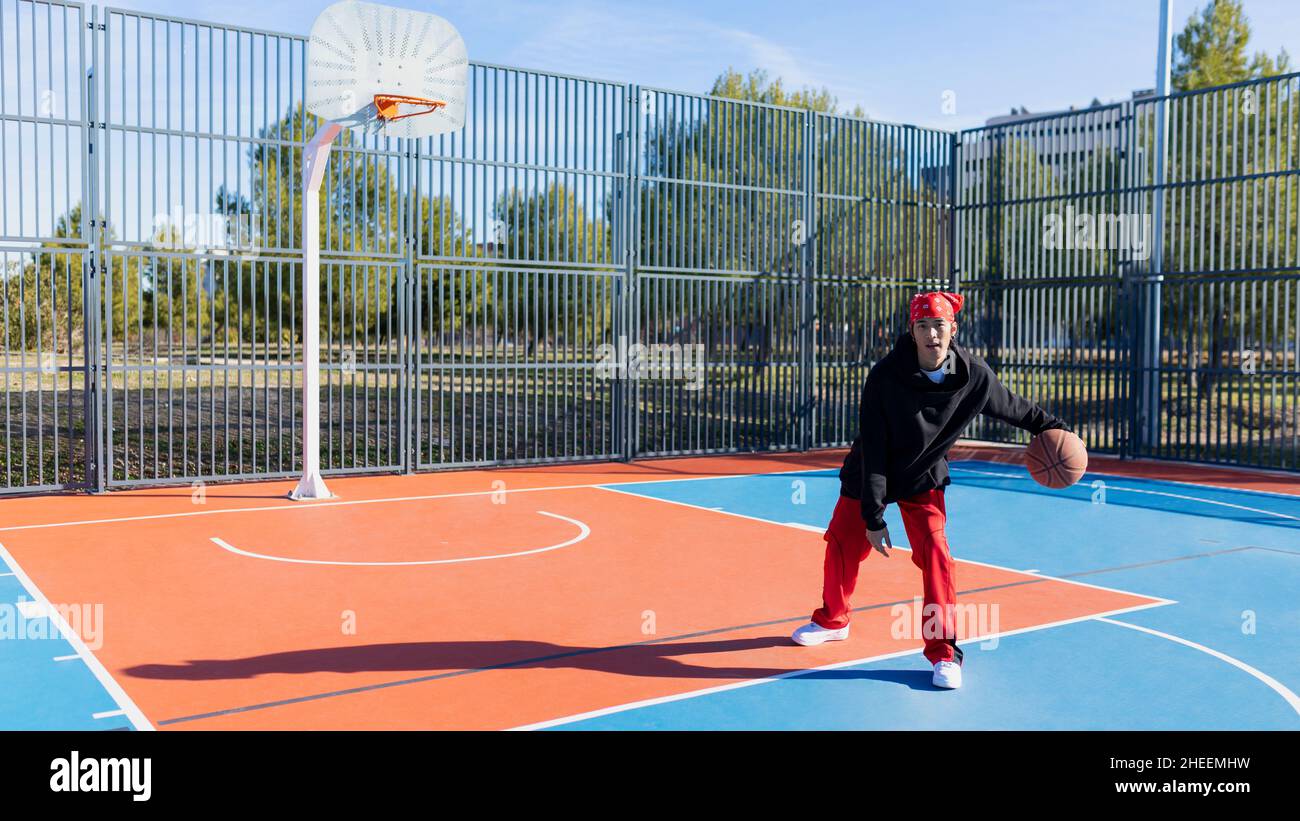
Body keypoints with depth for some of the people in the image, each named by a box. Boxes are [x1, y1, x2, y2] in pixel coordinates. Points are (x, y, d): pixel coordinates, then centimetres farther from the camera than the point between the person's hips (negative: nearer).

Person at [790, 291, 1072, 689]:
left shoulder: (974, 375, -21)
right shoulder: (885, 376, -29)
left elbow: (1012, 406, 2)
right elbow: (872, 451, -26)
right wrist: (874, 516, -26)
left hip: (923, 480, 1)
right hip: (869, 475, -1)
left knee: (935, 555, -13)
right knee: (842, 546, 8)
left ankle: (944, 651, -1)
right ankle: (832, 621, 34)